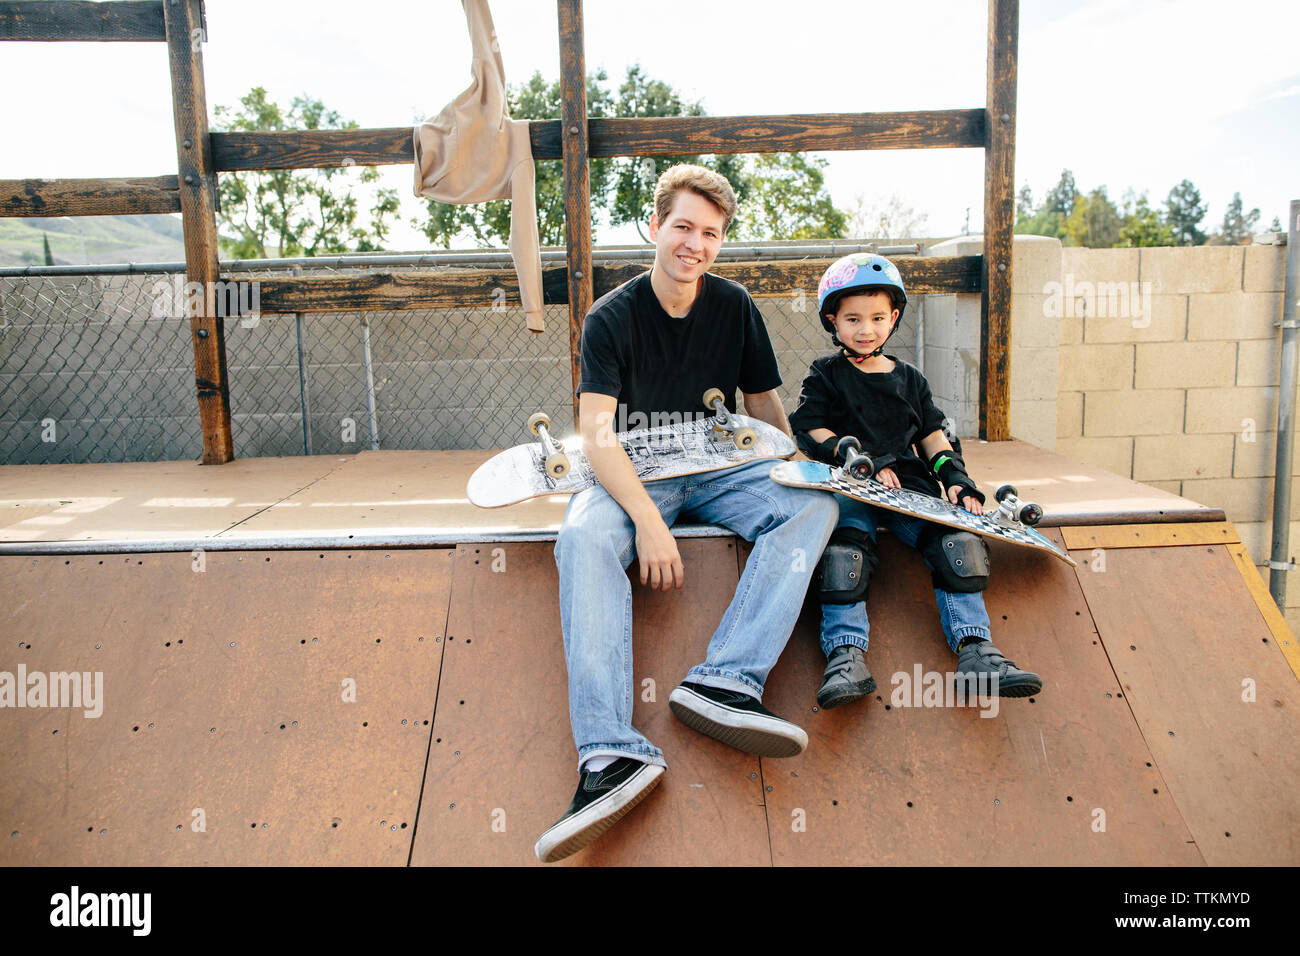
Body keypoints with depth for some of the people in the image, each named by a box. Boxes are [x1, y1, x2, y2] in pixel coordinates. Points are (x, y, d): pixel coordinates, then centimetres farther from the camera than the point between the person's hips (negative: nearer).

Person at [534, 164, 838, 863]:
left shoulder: (735, 308, 4)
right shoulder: (611, 318, -7)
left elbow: (765, 405, 14)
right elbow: (596, 433, -17)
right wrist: (647, 519, -31)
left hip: (721, 471, 3)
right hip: (634, 477, -3)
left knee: (815, 507, -24)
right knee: (582, 538, -34)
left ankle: (725, 682, -38)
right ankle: (611, 754, -42)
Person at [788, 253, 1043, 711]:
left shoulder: (909, 378, 20)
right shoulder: (825, 375, 7)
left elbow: (932, 437, 22)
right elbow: (810, 432, -3)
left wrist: (957, 479, 4)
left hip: (909, 486, 4)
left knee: (958, 540, -19)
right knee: (844, 546, -32)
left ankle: (975, 650, -20)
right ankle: (846, 653, -33)